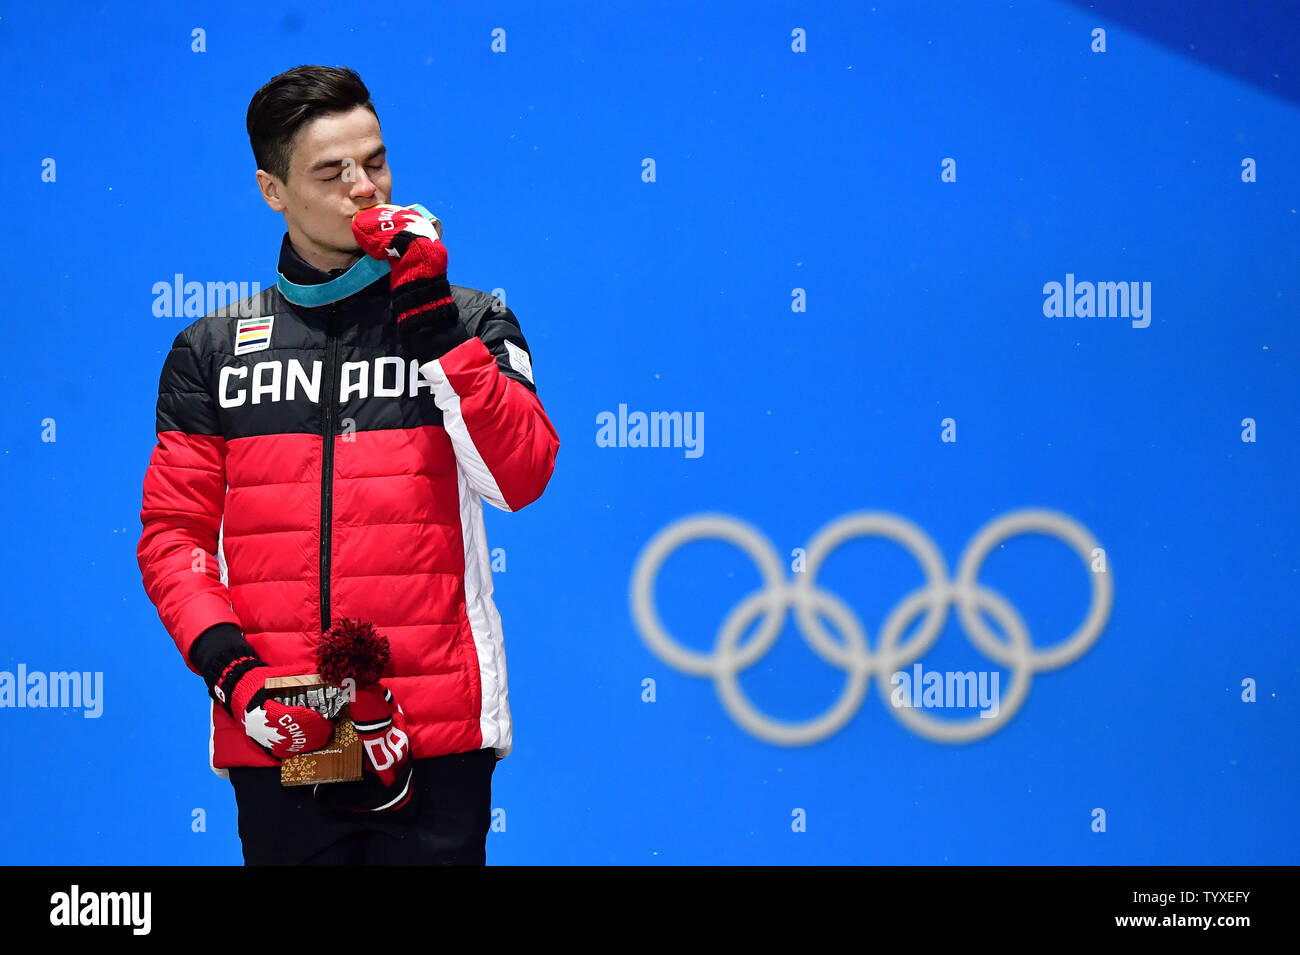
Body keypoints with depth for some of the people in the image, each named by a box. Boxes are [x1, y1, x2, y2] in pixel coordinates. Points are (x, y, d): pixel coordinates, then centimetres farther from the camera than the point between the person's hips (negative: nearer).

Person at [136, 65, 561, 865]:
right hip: (277, 741, 1)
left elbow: (519, 478, -8)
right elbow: (173, 530, 8)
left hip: (434, 736, -1)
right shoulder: (215, 350, 11)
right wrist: (228, 665, -7)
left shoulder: (469, 325, 7)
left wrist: (433, 320, -13)